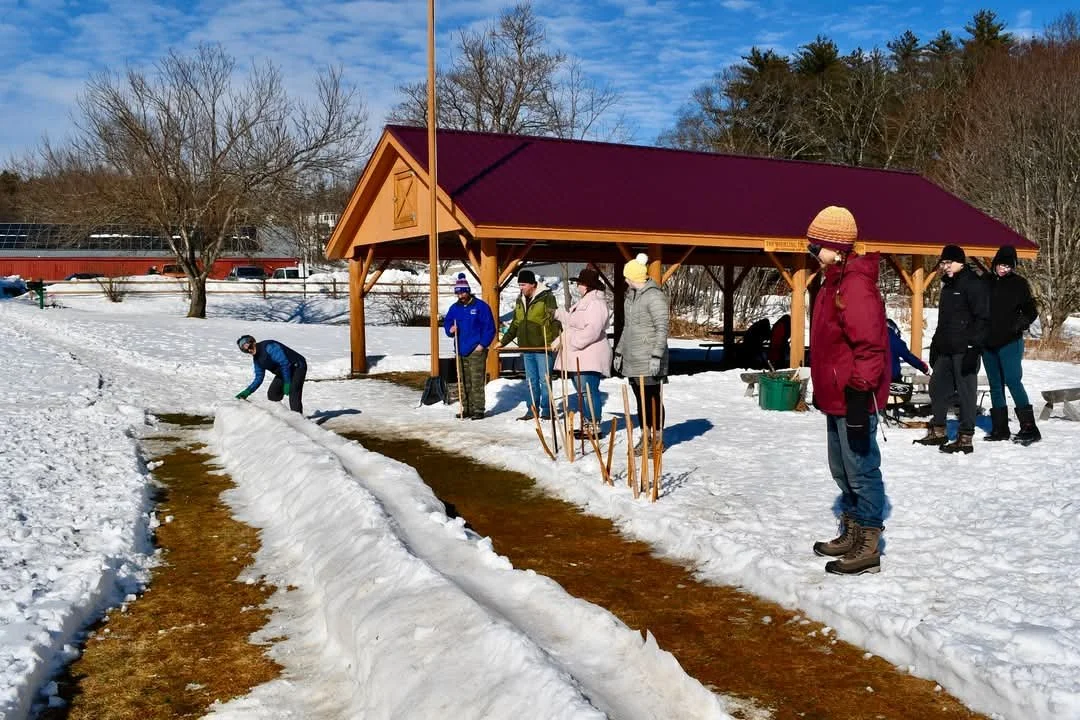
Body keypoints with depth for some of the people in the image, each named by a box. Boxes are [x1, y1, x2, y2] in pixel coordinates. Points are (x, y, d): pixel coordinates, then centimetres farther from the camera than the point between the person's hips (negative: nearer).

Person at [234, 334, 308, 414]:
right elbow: (259, 378, 9)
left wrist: (287, 383, -26)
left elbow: (285, 363, -27)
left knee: (294, 395, -22)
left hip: (297, 366, -9)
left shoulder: (269, 347, -24)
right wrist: (246, 392, -2)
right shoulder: (256, 359, 4)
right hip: (283, 372, 9)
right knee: (272, 395, 2)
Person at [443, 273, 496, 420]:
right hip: (461, 351, 6)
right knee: (464, 382, 10)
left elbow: (489, 328, -6)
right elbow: (447, 323, 20)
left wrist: (482, 344, -11)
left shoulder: (481, 306, -5)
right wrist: (450, 329, -3)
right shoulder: (455, 308, 12)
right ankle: (467, 408, 18)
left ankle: (479, 410, -2)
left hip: (476, 351, -6)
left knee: (477, 382, -7)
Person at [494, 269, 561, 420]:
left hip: (543, 348, -7)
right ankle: (532, 410, 19)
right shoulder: (520, 301, 14)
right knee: (531, 381, 12)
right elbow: (515, 325, 22)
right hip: (526, 348, 7)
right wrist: (503, 341, 21)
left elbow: (554, 321, -15)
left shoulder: (546, 298, -8)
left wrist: (556, 340, -28)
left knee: (545, 380, -2)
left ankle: (547, 410, 6)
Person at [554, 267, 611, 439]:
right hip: (578, 358, 11)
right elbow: (574, 322, 32)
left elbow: (592, 330, -25)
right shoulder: (583, 302, 20)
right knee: (582, 392, 14)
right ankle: (586, 425, 21)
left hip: (590, 357, -11)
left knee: (589, 391, -10)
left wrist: (573, 343, -23)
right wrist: (558, 314, 32)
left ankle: (595, 427, -5)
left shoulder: (596, 303, -15)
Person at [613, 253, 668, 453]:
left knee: (652, 399, -2)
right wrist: (619, 352, 21)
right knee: (640, 399, 13)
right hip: (632, 359, 8)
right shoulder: (631, 296, 14)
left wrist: (657, 356, -21)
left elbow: (662, 329, -16)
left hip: (648, 361, -8)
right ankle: (644, 438, 21)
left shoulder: (654, 296, -12)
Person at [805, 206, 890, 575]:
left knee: (861, 470, -2)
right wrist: (822, 389, 25)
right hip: (836, 397, 11)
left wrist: (859, 393, -25)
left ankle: (867, 548, 7)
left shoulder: (855, 285, -19)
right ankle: (851, 534, 32)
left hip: (853, 399, -11)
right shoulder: (834, 282, 14)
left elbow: (869, 345, -24)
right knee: (842, 469, 19)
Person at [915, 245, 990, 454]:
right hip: (945, 349, 9)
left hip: (964, 350, -9)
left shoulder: (973, 285, -8)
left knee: (966, 391, -5)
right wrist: (935, 344, 22)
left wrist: (974, 347, -19)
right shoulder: (948, 285, 19)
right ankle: (938, 431, 24)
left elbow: (982, 319, -14)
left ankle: (965, 438, -1)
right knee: (937, 386, 12)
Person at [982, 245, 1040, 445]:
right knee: (995, 385, 8)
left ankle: (1029, 428, -10)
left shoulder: (1018, 283, -1)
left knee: (1013, 381, -12)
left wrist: (1023, 320, -21)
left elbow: (1031, 310, 1)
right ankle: (1000, 428, 14)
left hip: (1010, 341, -4)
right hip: (988, 342, 5)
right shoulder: (986, 281, 8)